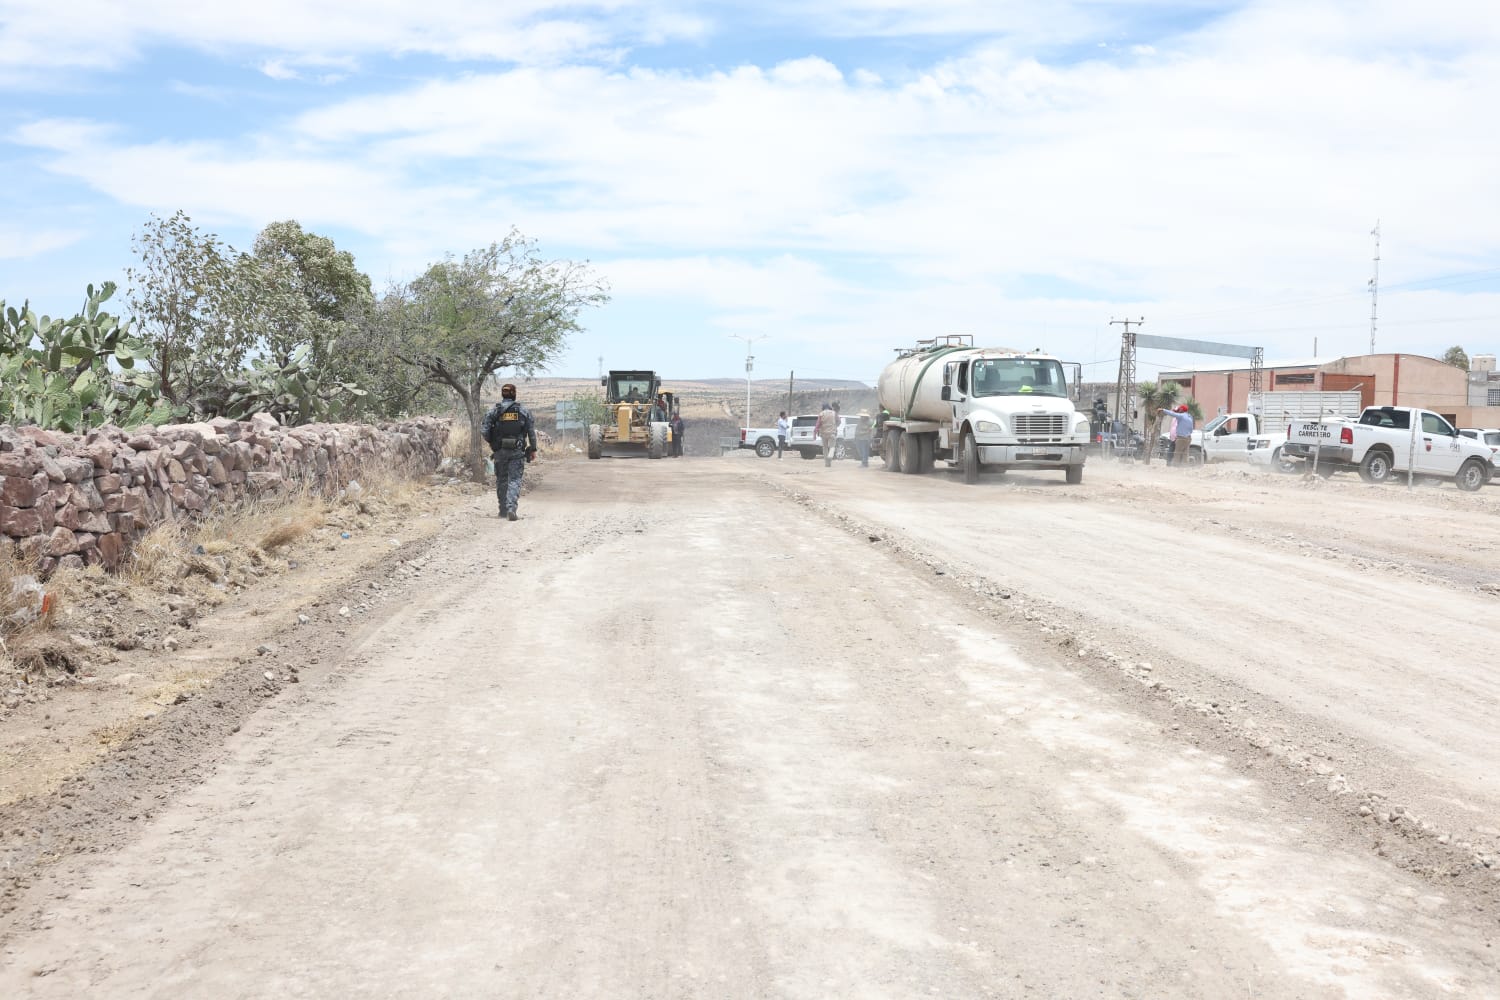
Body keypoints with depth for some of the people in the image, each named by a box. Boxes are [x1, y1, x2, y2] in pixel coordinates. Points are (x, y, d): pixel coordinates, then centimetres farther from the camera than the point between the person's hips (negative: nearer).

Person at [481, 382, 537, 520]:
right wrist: (533, 449, 9)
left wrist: (491, 442, 14)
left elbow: (484, 431, -4)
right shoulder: (523, 411, 1)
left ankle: (503, 510, 20)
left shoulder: (494, 412, -1)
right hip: (517, 451, -1)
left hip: (500, 451, 1)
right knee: (514, 480, -3)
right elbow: (532, 432, 1)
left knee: (501, 480, 14)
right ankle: (511, 509, -21)